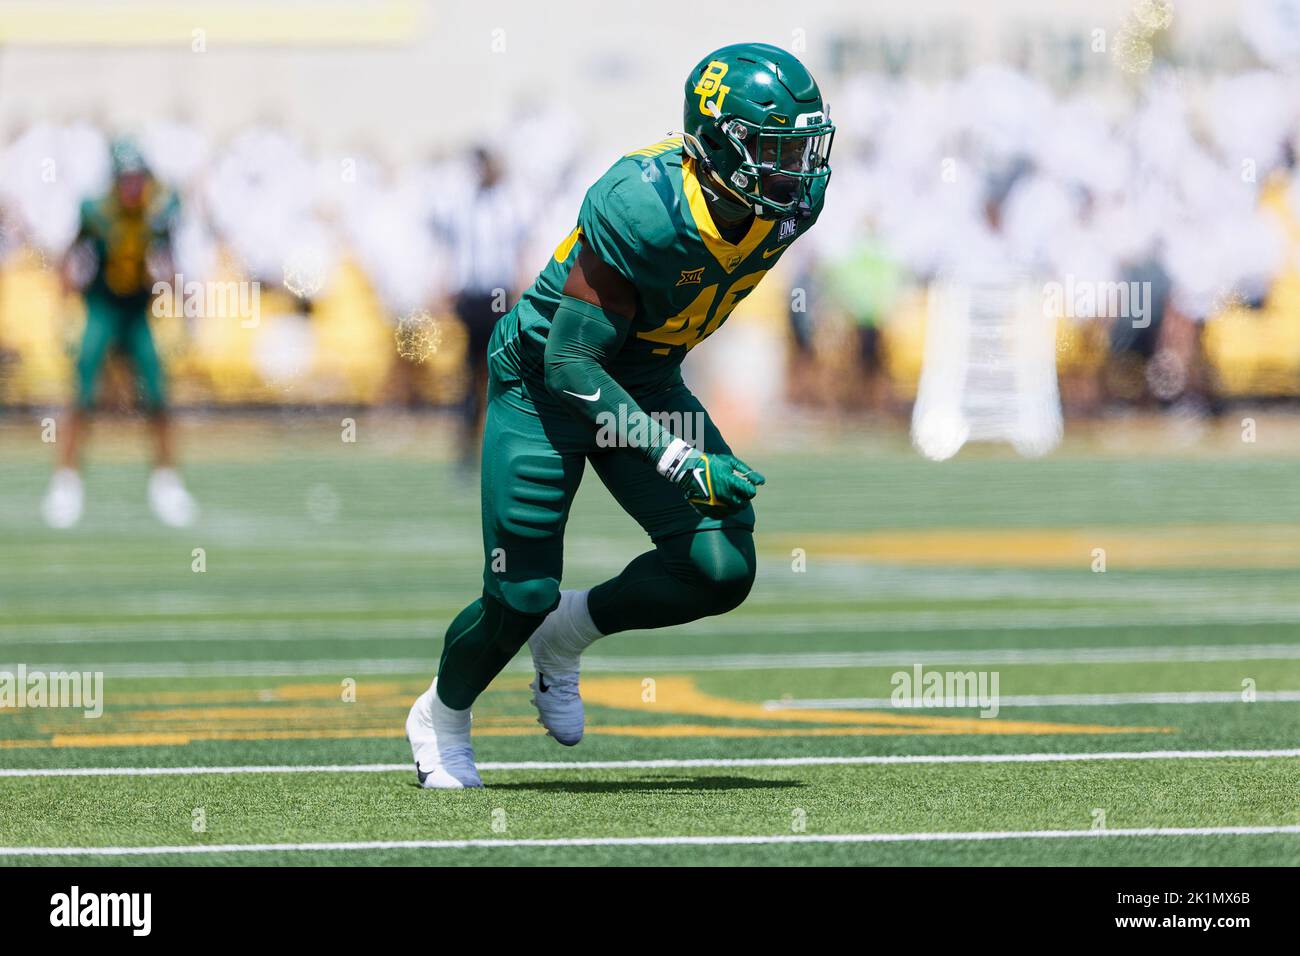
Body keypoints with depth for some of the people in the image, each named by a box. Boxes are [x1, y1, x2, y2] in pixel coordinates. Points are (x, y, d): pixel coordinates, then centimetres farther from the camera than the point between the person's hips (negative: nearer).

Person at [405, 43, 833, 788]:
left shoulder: (793, 202, -14)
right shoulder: (644, 206, -34)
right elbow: (571, 364, -31)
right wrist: (679, 462, -37)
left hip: (644, 381, 6)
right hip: (545, 380, -6)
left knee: (722, 571, -11)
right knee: (523, 596, -6)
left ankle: (567, 633, 16)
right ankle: (441, 715, 26)